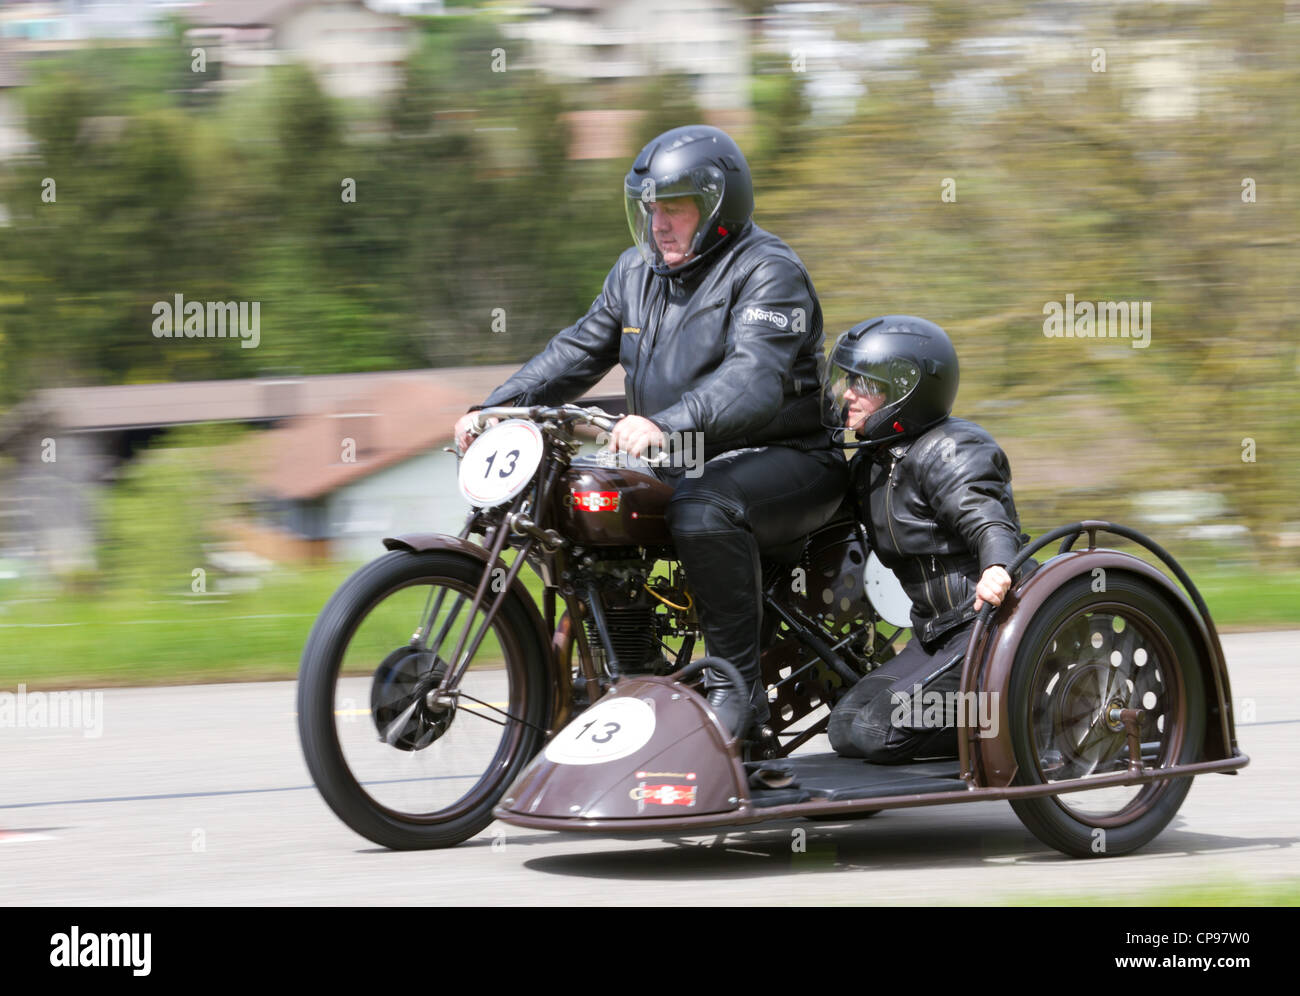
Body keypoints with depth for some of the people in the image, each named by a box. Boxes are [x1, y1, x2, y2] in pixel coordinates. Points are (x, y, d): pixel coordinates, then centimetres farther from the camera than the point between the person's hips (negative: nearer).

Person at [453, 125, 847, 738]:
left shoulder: (767, 272, -14)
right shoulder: (638, 270, 13)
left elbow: (755, 378, -31)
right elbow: (578, 352, 16)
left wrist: (664, 425, -47)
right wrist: (494, 408, 0)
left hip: (786, 458, -9)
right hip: (680, 464, 9)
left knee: (701, 509, -37)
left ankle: (737, 684, -28)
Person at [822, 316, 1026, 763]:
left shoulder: (949, 452, -15)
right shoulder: (872, 465, 13)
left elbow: (989, 522, -29)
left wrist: (996, 571, -50)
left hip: (987, 629, -10)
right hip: (935, 634, 10)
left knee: (877, 733, -20)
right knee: (846, 727, 1)